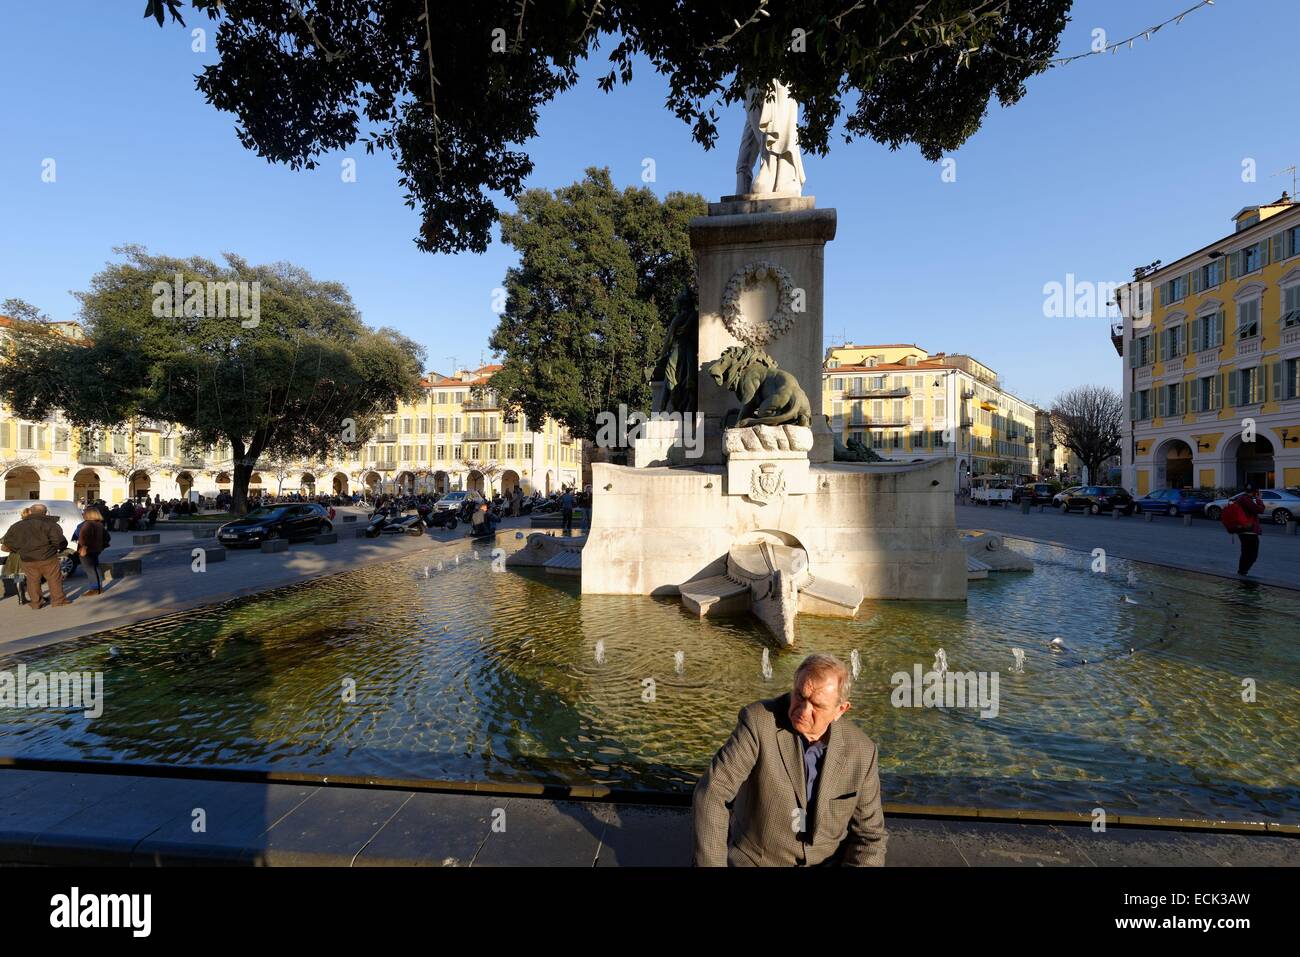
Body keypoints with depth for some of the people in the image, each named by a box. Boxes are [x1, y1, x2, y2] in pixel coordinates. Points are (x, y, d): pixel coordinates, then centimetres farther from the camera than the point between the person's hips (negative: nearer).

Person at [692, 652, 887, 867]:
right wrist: (710, 864, -28)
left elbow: (869, 835, 0)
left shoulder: (861, 752, -9)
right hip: (755, 861, -2)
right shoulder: (759, 719, -19)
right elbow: (711, 793, -23)